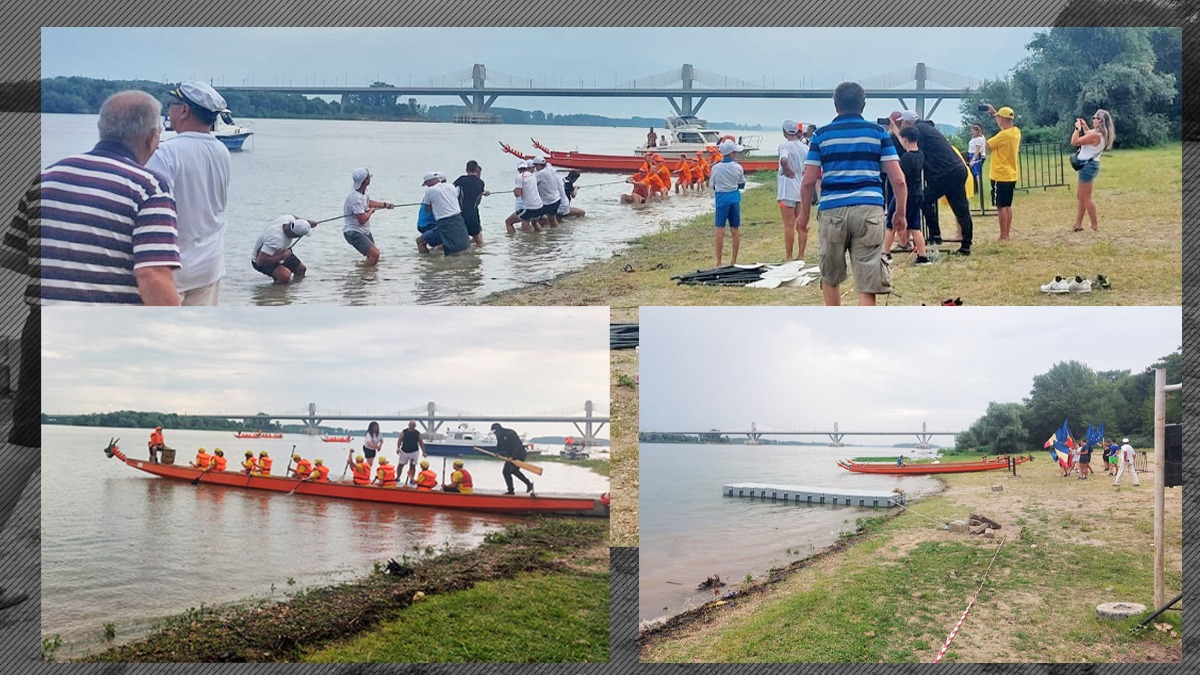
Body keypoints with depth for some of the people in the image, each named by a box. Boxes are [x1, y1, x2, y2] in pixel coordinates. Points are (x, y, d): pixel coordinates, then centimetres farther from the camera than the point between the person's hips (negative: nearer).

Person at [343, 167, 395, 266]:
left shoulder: (362, 192, 3)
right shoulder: (356, 198, -28)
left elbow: (368, 202, 27)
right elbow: (362, 220, -28)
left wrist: (384, 204, 29)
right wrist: (371, 211, -10)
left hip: (364, 231, 10)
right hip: (354, 232, -10)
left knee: (372, 255, 18)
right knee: (374, 254, -24)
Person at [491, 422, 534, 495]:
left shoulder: (510, 434, -23)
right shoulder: (499, 436, 3)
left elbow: (518, 446, -26)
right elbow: (499, 446, 18)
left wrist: (512, 457, -31)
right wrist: (497, 453, -3)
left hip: (519, 454, -9)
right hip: (511, 455, 9)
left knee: (513, 470, -23)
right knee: (506, 472, 0)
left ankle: (528, 483, -7)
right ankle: (510, 491, 8)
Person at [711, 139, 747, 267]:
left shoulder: (716, 168, -7)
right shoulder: (737, 167, -4)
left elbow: (713, 186, 2)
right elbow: (742, 185, 6)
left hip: (721, 199, -2)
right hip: (735, 198, 2)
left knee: (720, 230, -2)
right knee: (735, 230, 10)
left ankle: (719, 263, -4)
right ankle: (734, 260, 15)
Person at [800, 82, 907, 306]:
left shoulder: (822, 134, 9)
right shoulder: (878, 132, 10)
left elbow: (808, 181, 5)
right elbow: (898, 180, 5)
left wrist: (804, 214, 17)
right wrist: (900, 214, 16)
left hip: (832, 211, 1)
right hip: (869, 209, 0)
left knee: (830, 279, 20)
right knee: (867, 284, -2)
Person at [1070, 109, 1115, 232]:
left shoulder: (1095, 135, -23)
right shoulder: (1102, 134, 7)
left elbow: (1074, 142, -22)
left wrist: (1078, 128, -10)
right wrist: (1084, 126, 18)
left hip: (1088, 165, -10)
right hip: (1090, 165, 10)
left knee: (1086, 198, -4)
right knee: (1080, 196, 17)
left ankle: (1095, 226, 0)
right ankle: (1078, 224, 23)